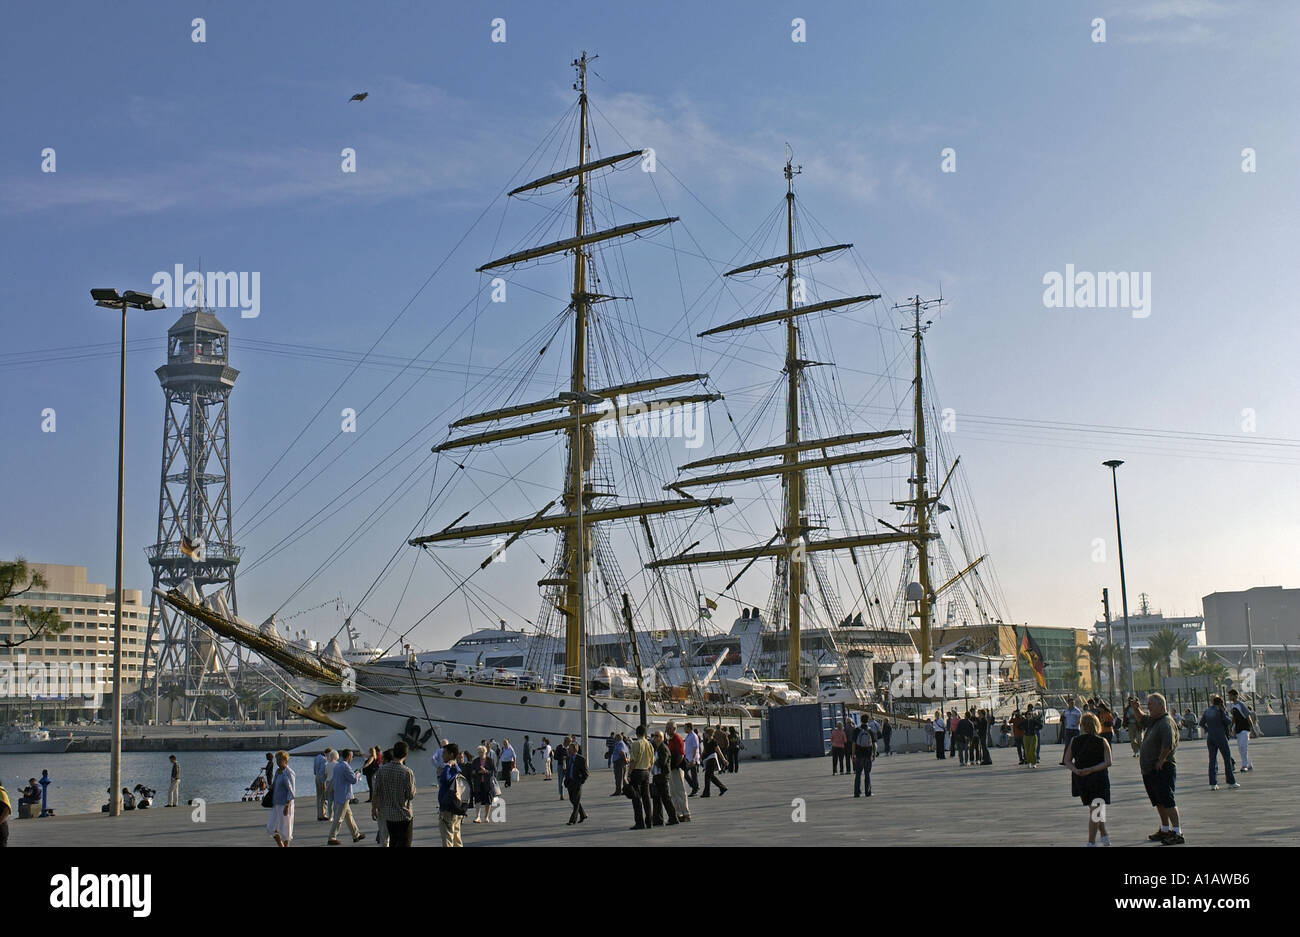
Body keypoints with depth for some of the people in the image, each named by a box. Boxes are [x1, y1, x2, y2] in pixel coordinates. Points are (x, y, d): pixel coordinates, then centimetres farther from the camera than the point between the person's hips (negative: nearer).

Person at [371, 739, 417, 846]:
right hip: (404, 814, -5)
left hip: (388, 814, 5)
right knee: (404, 843, 4)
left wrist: (374, 808, 13)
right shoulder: (407, 772, -18)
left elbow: (376, 792, 1)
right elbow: (411, 795, -15)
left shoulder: (382, 770, -5)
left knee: (393, 842, 21)